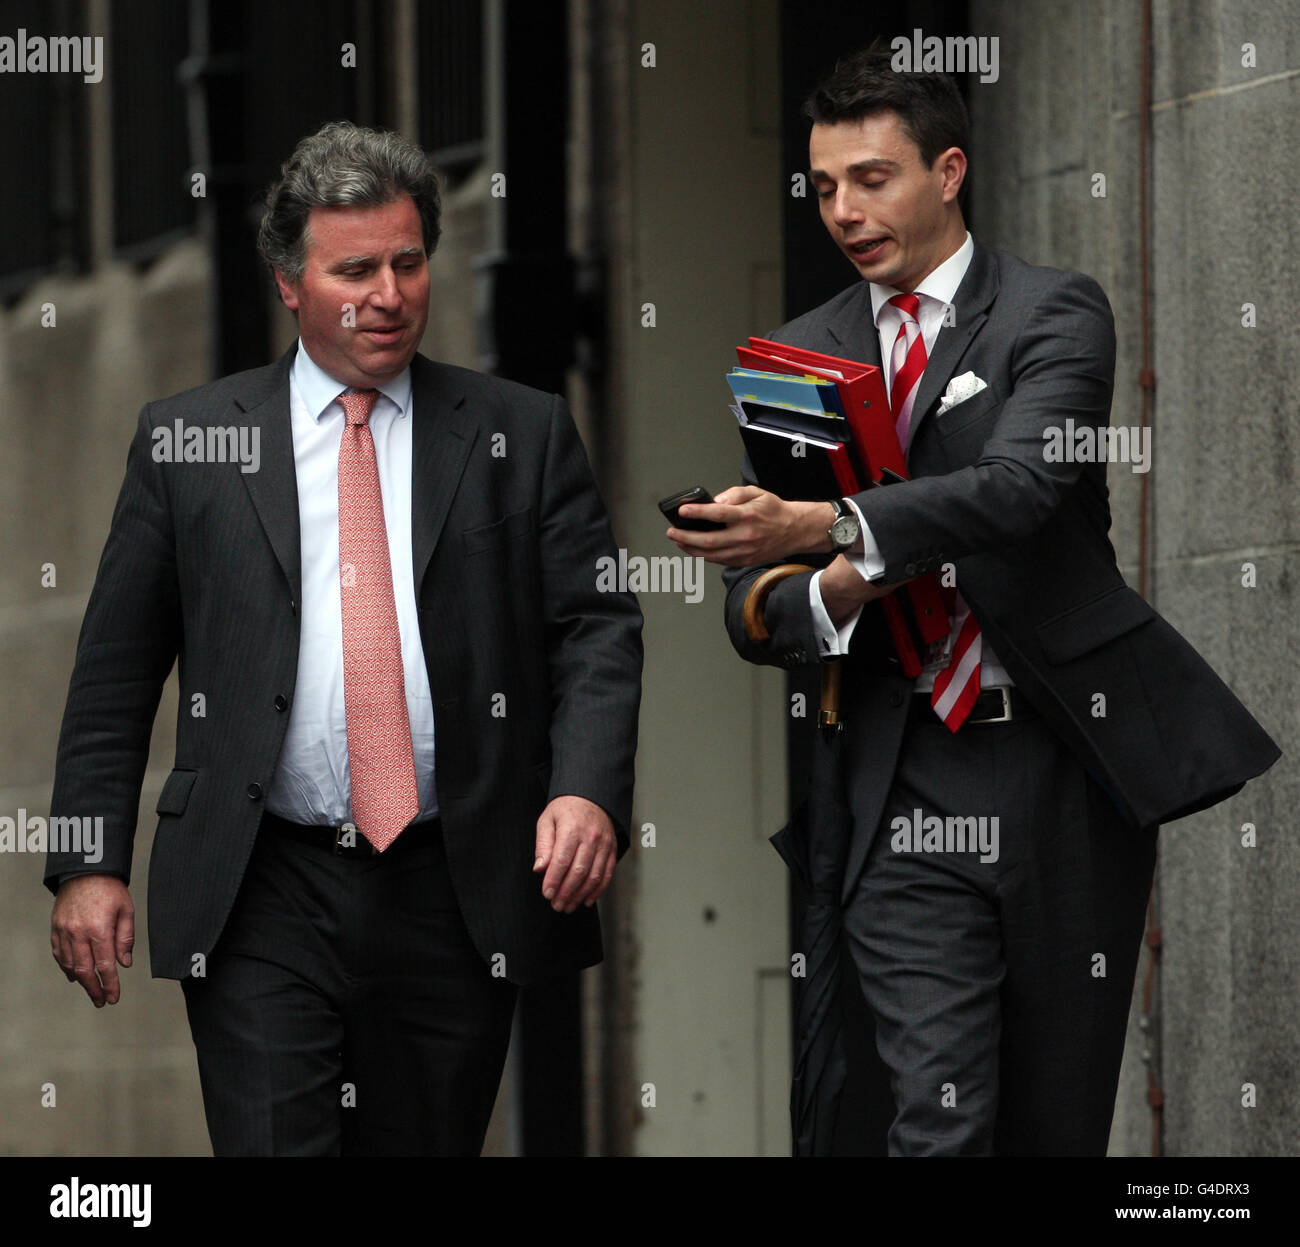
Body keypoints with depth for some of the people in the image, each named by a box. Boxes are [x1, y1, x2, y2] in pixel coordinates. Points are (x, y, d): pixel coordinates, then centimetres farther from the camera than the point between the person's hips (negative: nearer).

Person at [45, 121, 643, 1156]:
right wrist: (89, 864, 0)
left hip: (457, 899, 1)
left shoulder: (522, 435, 8)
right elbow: (115, 671, 8)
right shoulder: (188, 440, 7)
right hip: (260, 908, -1)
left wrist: (589, 790, -16)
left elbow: (598, 630, 2)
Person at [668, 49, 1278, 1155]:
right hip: (908, 785, 2)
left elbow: (1020, 483, -20)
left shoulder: (1054, 314, 0)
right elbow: (755, 610, 9)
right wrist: (836, 590, -15)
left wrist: (830, 529, -34)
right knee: (939, 1116, -11)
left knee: (1059, 1117, 5)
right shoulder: (801, 358, 11)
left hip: (1069, 767, -2)